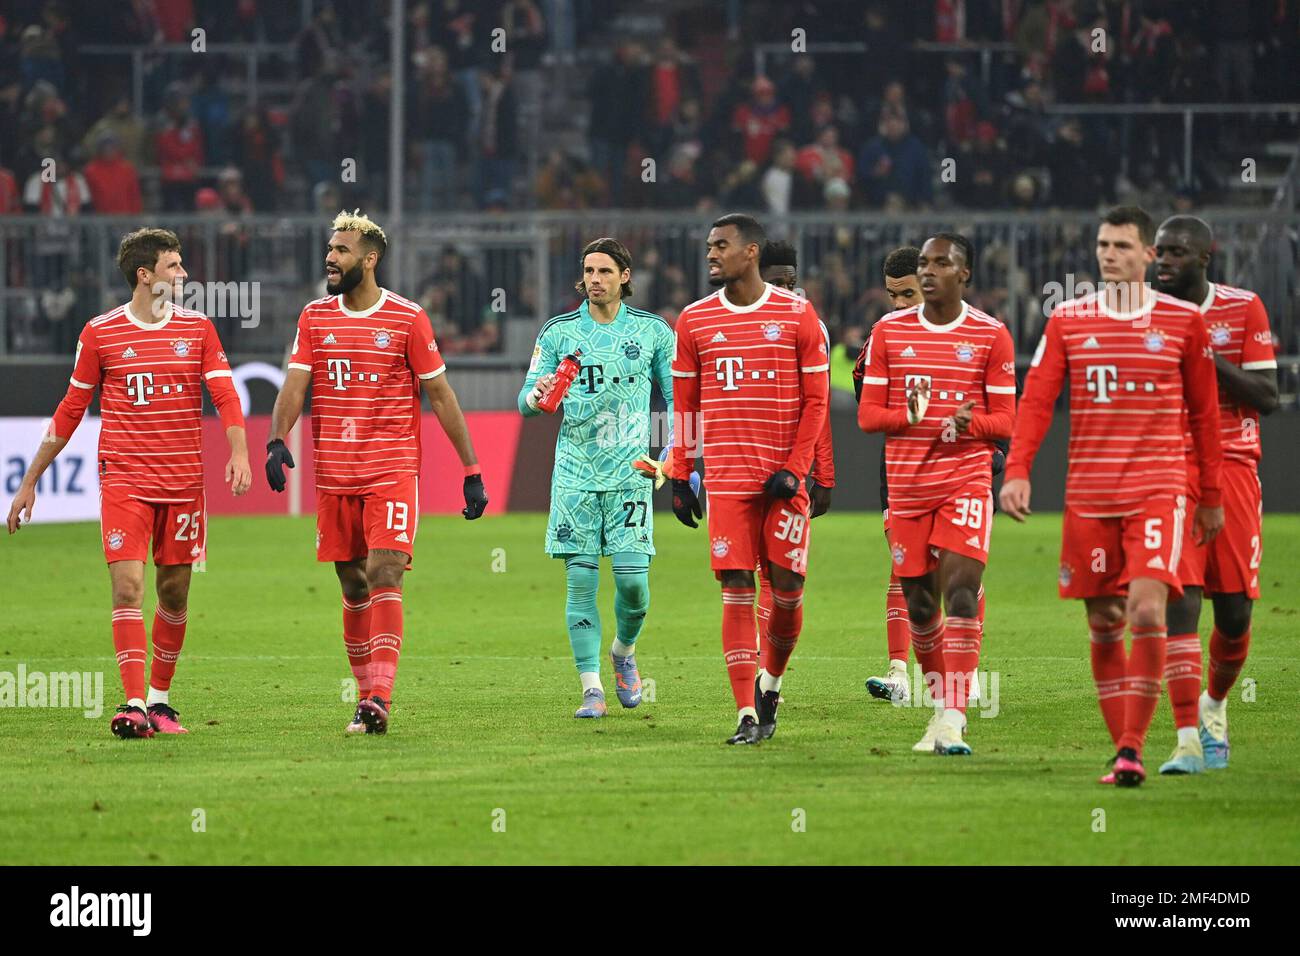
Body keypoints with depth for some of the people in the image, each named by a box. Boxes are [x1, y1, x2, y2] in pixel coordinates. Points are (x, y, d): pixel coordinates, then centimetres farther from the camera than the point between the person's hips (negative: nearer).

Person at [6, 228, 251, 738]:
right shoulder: (100, 333, 1)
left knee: (174, 593, 8)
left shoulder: (197, 328, 6)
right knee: (127, 587, -13)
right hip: (124, 480, -2)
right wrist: (29, 481, 9)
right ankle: (134, 705, -15)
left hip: (183, 481, 2)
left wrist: (238, 453, -20)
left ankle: (160, 698, 23)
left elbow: (225, 395, -1)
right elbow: (71, 410, 7)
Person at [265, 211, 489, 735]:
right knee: (353, 586, 8)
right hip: (334, 472, 4)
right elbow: (295, 383, 0)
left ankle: (380, 698, -20)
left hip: (393, 470, -4)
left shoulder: (408, 318, -1)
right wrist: (277, 440, -19)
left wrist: (472, 470, 2)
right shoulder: (315, 317, 9)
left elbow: (439, 394, 2)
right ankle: (367, 694, 17)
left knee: (384, 575, -15)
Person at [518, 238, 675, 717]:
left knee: (632, 577, -9)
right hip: (576, 474, 0)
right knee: (581, 579, -5)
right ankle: (592, 689, 1)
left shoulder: (653, 331, 5)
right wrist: (536, 397, -18)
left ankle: (624, 651, 22)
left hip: (631, 474, 0)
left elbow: (676, 397, 12)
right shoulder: (558, 332, 5)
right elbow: (527, 401, 7)